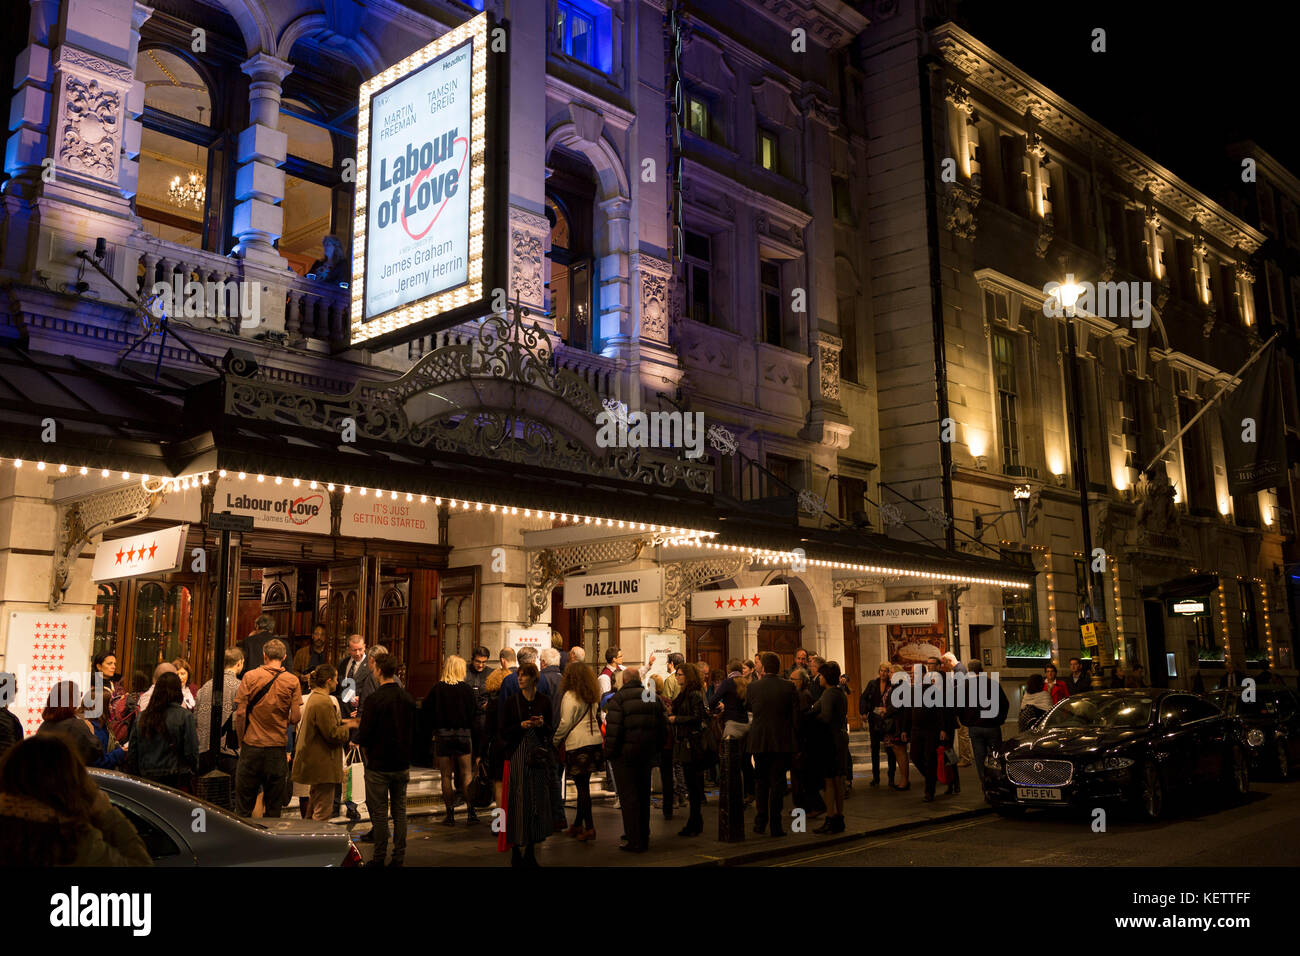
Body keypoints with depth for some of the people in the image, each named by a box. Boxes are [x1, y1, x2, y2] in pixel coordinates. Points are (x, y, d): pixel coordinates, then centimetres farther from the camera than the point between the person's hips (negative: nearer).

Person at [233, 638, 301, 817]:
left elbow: (240, 713, -6)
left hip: (252, 744, -1)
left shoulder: (250, 676, -4)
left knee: (243, 804, 8)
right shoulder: (292, 681, -3)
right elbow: (296, 718, -5)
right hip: (278, 748, 1)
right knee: (274, 807, 8)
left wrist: (241, 740, 7)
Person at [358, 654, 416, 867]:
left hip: (378, 765, -5)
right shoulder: (408, 699, 2)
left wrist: (368, 755, 4)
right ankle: (399, 856, 15)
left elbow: (364, 736, -15)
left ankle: (379, 858, 10)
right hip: (402, 763, 5)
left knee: (379, 812, 4)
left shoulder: (374, 699, -16)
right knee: (399, 810, 12)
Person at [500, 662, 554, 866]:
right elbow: (504, 732, 1)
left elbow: (551, 732, 10)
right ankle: (516, 851, 2)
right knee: (518, 801, -6)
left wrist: (542, 724, -10)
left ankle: (531, 852, 13)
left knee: (538, 800, 3)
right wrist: (522, 725, -14)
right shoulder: (511, 701, 2)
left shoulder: (544, 701, 7)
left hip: (539, 755, 2)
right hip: (517, 755, -2)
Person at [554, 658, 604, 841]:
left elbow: (565, 722, -10)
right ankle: (578, 824, 23)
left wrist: (555, 740, 3)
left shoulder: (570, 696, -10)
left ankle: (589, 828, -5)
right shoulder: (593, 696, 12)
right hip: (595, 741, 7)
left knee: (582, 786, -3)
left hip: (577, 743, -7)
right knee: (584, 784, 14)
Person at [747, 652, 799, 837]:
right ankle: (775, 825, 5)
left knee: (761, 781, 15)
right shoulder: (789, 687, -6)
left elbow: (748, 709, 11)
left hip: (759, 741, 1)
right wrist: (796, 740, 4)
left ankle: (761, 822, 18)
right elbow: (796, 716, -5)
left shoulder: (752, 687, -5)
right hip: (782, 742, -1)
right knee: (777, 782, 5)